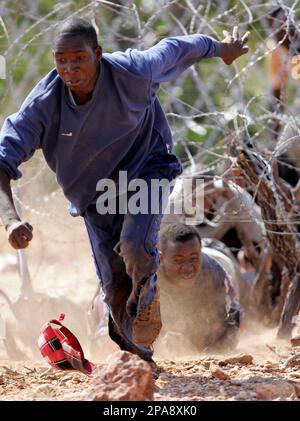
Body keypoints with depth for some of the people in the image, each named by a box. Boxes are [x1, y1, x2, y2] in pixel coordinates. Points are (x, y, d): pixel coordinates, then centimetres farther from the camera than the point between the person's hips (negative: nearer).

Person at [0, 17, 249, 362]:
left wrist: (221, 48, 12)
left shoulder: (133, 73, -29)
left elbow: (175, 49, -8)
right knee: (115, 289, 1)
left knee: (136, 244, -29)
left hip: (145, 169, -2)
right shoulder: (44, 102, -28)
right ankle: (138, 358, 27)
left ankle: (146, 295, 5)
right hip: (95, 190, 2)